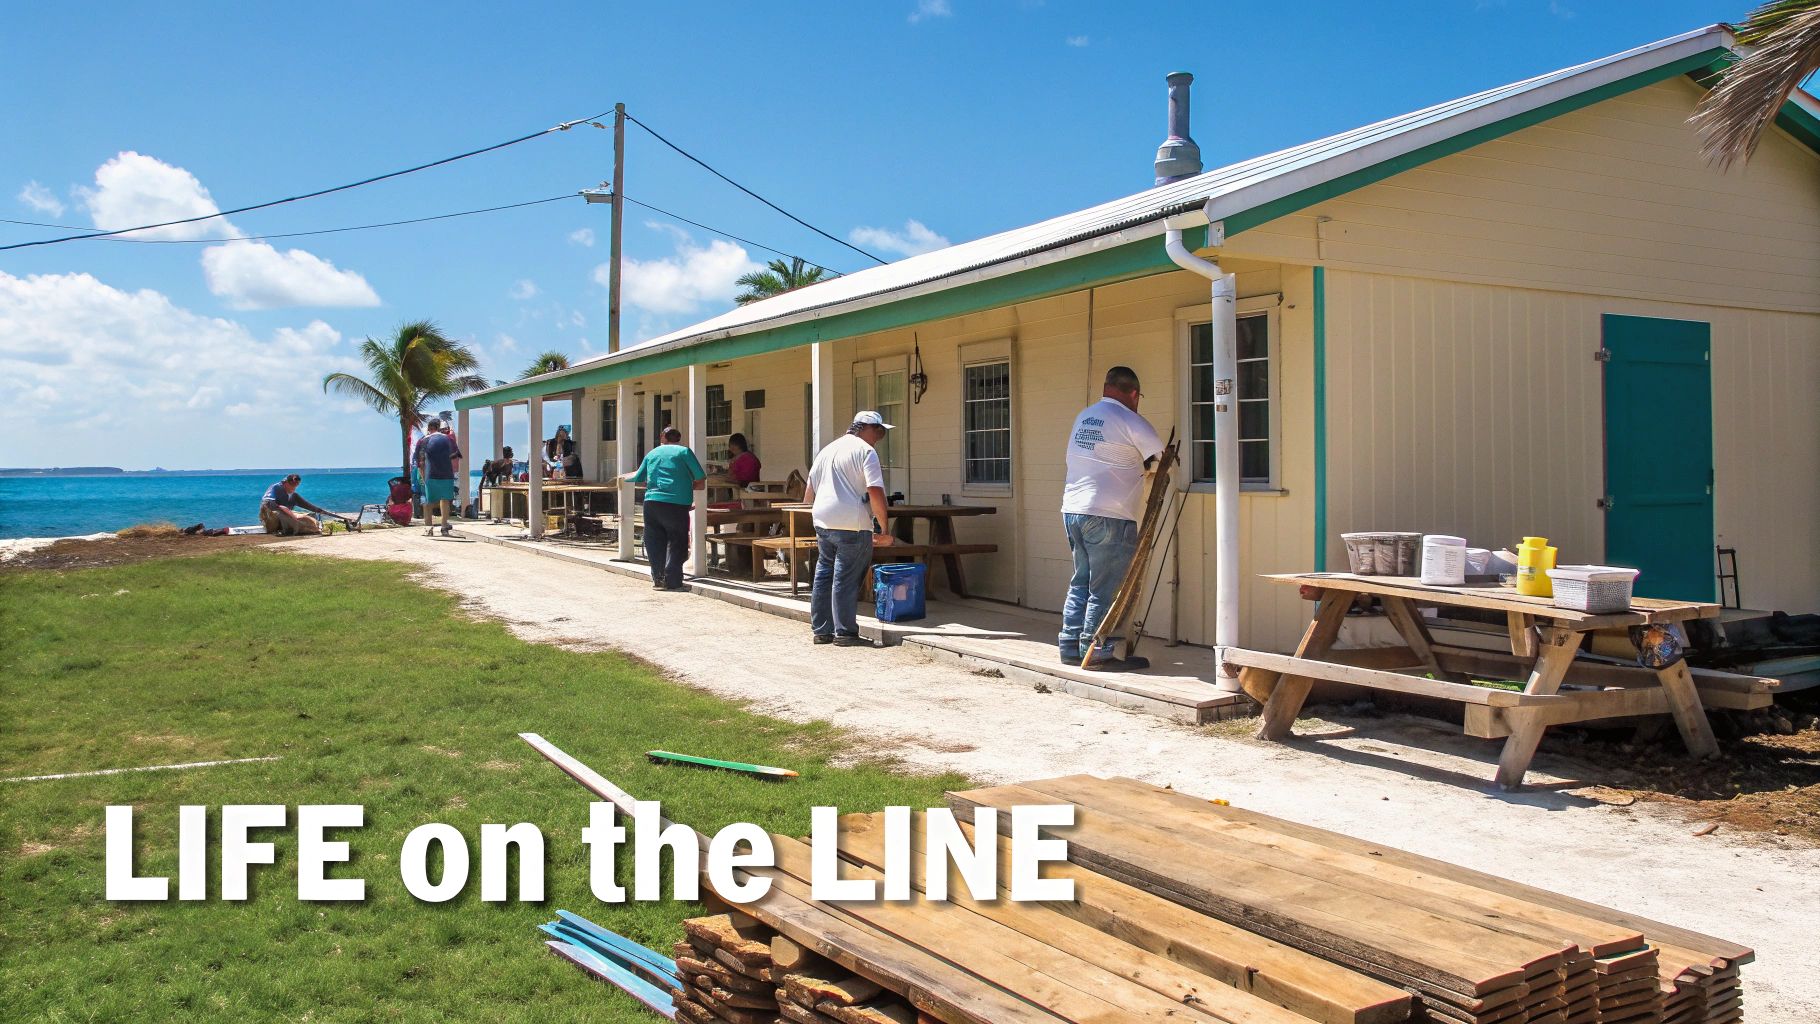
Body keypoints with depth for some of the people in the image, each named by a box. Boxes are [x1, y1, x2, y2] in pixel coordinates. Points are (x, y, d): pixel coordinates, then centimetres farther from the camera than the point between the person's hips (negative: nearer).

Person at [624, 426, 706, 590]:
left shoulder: (652, 453, 17)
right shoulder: (684, 452, 4)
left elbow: (639, 477, 27)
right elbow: (701, 481, 1)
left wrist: (625, 477, 48)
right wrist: (688, 486, 18)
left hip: (651, 502, 4)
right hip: (676, 504, -4)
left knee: (655, 543, 13)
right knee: (676, 544, 2)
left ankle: (658, 579, 15)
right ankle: (672, 581, -2)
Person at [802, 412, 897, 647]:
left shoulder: (828, 450, 19)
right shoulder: (865, 451, -6)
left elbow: (809, 491, 23)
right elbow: (875, 492, -16)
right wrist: (883, 528, -12)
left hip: (822, 522, 8)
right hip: (852, 526, -8)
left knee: (824, 576, 13)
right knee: (846, 580, -3)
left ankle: (821, 630, 18)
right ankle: (845, 633, 2)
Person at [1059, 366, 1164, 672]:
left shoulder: (1083, 417, 15)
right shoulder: (1129, 421, -7)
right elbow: (1163, 459, -2)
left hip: (1073, 511, 8)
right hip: (1108, 517, -8)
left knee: (1081, 583, 15)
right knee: (1105, 589, -1)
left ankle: (1070, 647, 17)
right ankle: (1096, 654, 2)